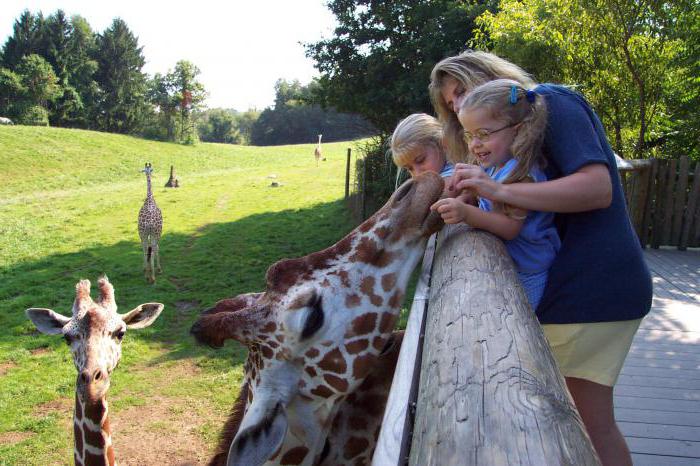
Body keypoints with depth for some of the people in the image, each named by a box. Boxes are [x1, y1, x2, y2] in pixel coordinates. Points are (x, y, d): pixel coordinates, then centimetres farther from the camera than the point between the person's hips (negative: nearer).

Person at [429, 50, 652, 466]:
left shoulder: (550, 100, -6)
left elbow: (598, 188, -21)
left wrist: (500, 191, -28)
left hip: (592, 286, -9)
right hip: (567, 285, 9)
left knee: (589, 420, 0)